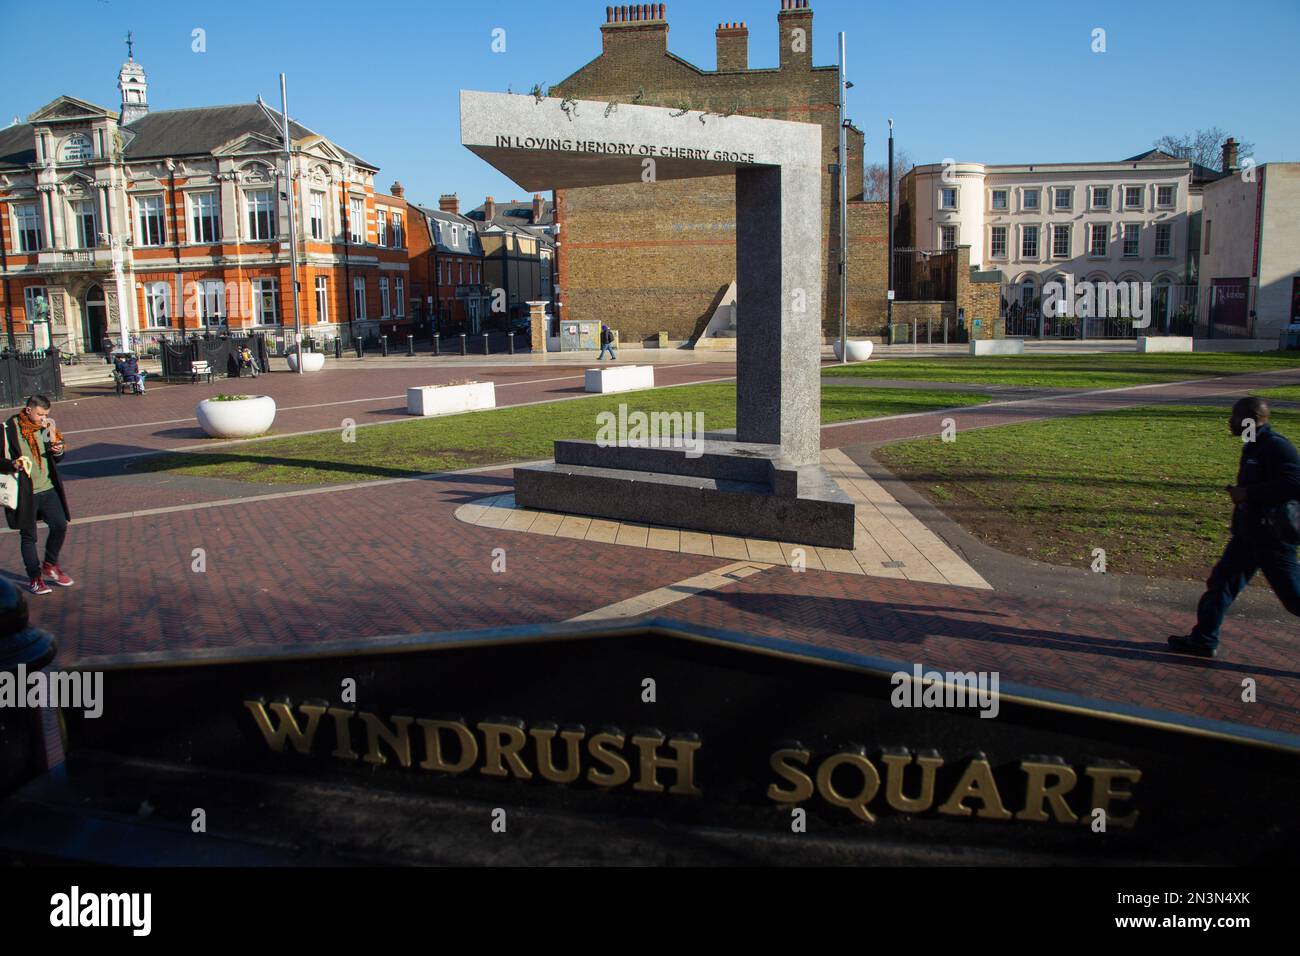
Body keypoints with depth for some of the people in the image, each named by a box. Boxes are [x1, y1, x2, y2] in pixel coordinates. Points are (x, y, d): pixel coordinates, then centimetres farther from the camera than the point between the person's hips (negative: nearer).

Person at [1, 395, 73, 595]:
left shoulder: (48, 426, 5)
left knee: (60, 526, 3)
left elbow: (56, 458, 16)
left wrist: (58, 451, -6)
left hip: (48, 489, 4)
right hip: (24, 493, -4)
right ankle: (34, 578, 17)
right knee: (28, 535, 4)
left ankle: (50, 565, 26)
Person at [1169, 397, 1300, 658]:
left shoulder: (1276, 447, -18)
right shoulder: (1254, 445, 12)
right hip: (1249, 532, 10)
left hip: (1270, 536, -10)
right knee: (1221, 581, 11)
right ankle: (1204, 640, 18)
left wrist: (1248, 493, -25)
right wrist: (1240, 491, 9)